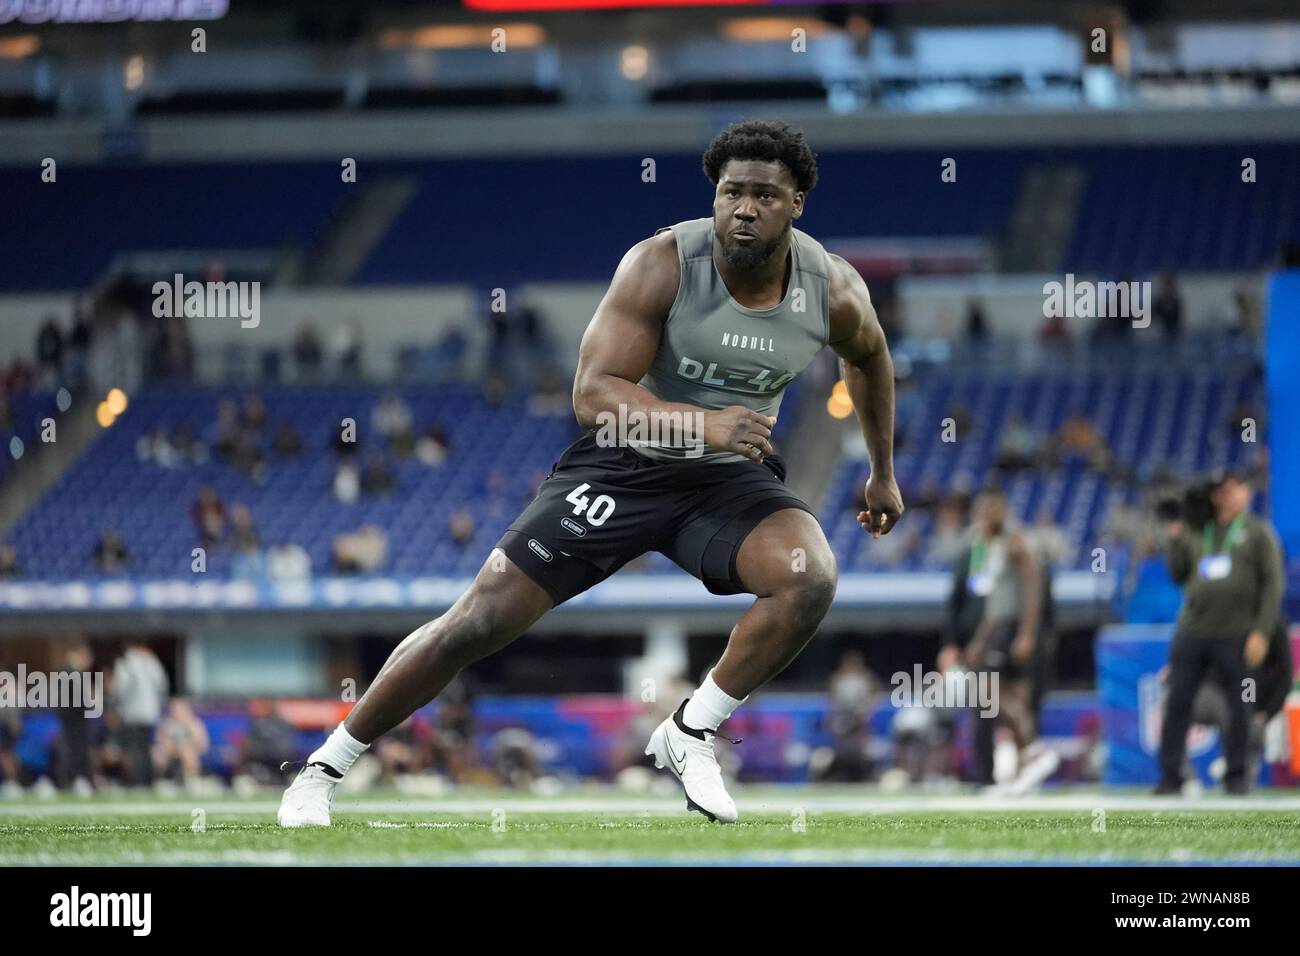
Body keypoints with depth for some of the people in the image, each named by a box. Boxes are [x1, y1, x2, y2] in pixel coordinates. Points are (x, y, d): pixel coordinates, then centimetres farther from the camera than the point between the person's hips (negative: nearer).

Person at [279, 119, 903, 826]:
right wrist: (703, 423, -43)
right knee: (481, 620, -7)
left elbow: (870, 356, 14)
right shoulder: (663, 266, -23)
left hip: (730, 477, 3)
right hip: (622, 467, -3)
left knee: (810, 577, -28)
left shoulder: (835, 292, -11)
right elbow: (593, 393, -29)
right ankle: (324, 768, 9)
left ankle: (689, 735, -8)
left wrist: (883, 471, 21)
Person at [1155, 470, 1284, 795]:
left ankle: (1236, 776, 13)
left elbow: (1273, 584, -1)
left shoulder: (1258, 533, 4)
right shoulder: (1197, 534, 15)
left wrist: (1261, 632, -10)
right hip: (1192, 632, 3)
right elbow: (1179, 575, 17)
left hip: (1235, 635, -3)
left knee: (1239, 706, 1)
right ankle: (1170, 777, 2)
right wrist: (1173, 539, 6)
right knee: (1177, 703, -2)